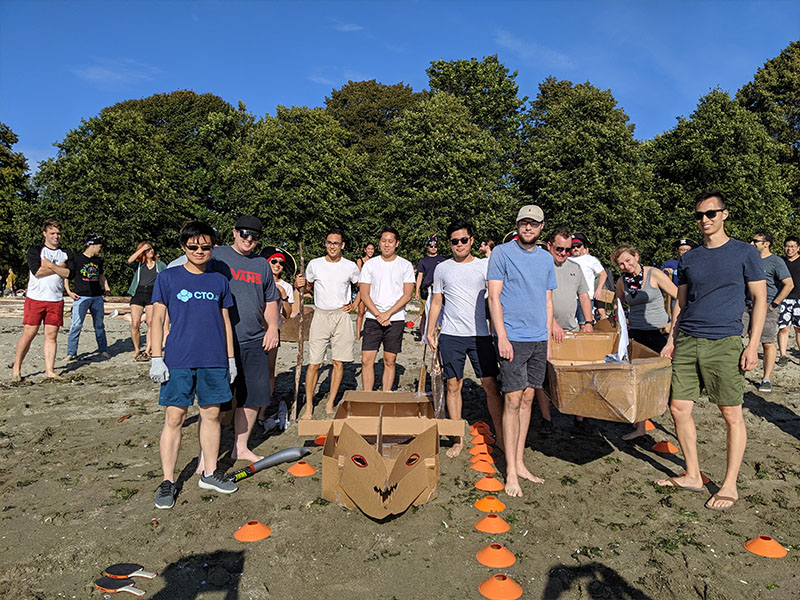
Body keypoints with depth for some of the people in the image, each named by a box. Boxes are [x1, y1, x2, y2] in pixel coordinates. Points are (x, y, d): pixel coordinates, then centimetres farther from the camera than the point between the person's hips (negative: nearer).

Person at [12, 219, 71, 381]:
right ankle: (16, 368, 12)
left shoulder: (65, 254, 14)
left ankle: (49, 371, 5)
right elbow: (37, 271, -11)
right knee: (29, 334, -2)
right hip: (35, 299, -2)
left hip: (56, 300, 3)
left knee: (51, 336, 2)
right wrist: (59, 268, -6)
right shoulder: (35, 250, 6)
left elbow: (68, 273, -3)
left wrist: (50, 265, -11)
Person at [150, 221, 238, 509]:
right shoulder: (168, 277, 1)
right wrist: (156, 358, -5)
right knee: (174, 418, 1)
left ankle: (209, 473, 24)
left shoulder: (219, 281, 9)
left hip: (214, 361, 3)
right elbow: (157, 319, 1)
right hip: (178, 361, -3)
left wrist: (230, 359, 12)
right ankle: (167, 481, 14)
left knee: (212, 415, 10)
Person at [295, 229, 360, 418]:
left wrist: (354, 305, 7)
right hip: (320, 316, 0)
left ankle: (330, 404, 14)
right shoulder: (314, 264, 4)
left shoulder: (350, 267, 3)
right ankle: (309, 406, 9)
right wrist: (299, 285, -5)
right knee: (314, 363, -3)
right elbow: (308, 287, 16)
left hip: (342, 316, 0)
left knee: (339, 362, 2)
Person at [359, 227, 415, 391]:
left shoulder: (405, 265, 3)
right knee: (367, 361, -4)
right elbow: (364, 294, 2)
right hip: (373, 318, 1)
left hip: (395, 319, -1)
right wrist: (378, 315, -10)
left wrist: (388, 314, -12)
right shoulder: (370, 264, 6)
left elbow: (407, 295, -3)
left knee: (390, 362, 4)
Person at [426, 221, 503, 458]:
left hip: (480, 334, -1)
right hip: (451, 335, 1)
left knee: (491, 385, -1)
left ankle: (500, 436, 14)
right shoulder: (442, 269, 9)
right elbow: (437, 302, 13)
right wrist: (430, 331, 8)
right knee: (453, 386, 4)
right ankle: (458, 439, 16)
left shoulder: (485, 266, 5)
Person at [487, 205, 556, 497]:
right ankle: (511, 472, 2)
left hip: (539, 340, 6)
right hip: (512, 338, -5)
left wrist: (548, 337, 11)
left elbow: (548, 301, 18)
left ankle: (519, 463, 20)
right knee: (513, 400, -6)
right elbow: (494, 297, -7)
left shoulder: (546, 259, 14)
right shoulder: (502, 253, -3)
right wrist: (502, 336, -14)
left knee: (527, 399, 9)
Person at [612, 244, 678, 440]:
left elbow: (680, 299, -8)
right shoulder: (622, 282, 5)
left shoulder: (654, 274, -9)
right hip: (635, 334, 5)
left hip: (659, 332, -5)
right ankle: (640, 427, 16)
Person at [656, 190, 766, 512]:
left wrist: (753, 345, -7)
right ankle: (693, 476, 21)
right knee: (678, 408, 4)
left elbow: (760, 299, 0)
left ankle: (729, 486, 17)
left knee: (732, 414, 3)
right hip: (687, 341, 5)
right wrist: (671, 340, 10)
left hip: (724, 343, -4)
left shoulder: (744, 253, 1)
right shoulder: (688, 258, 12)